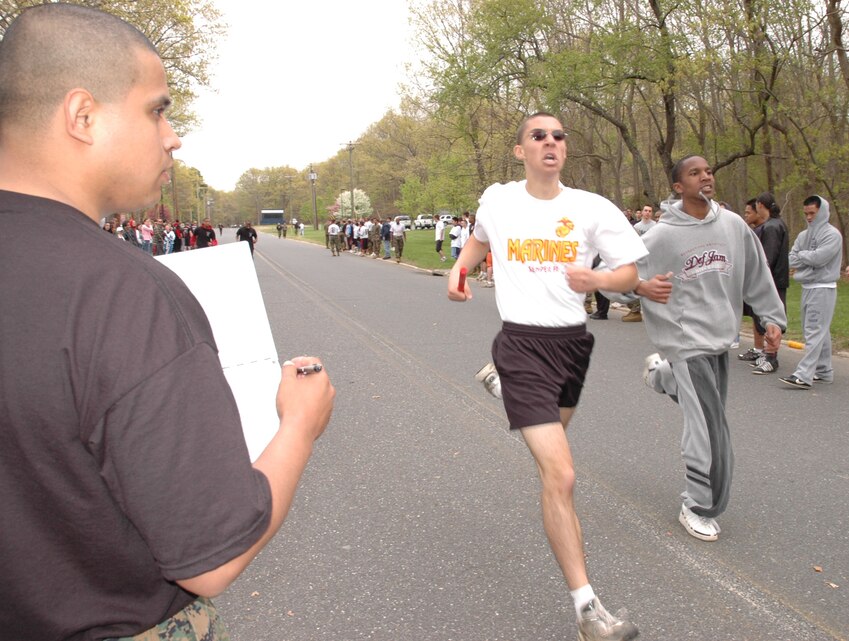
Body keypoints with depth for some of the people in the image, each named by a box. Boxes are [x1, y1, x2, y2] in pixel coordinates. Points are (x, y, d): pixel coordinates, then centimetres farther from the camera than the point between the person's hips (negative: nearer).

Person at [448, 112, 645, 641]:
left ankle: (500, 383, 63)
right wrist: (459, 270, 3)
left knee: (554, 436, 32)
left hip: (573, 341, 4)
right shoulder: (497, 199, -1)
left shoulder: (593, 208, -5)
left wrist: (595, 279, -23)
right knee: (561, 475, -14)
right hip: (523, 343, -3)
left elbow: (630, 274, -2)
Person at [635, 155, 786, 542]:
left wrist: (772, 318, 11)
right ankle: (698, 509, 10)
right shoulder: (662, 235, -11)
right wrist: (642, 287, -30)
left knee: (706, 412, 18)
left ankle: (663, 374, 43)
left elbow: (757, 275, 14)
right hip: (686, 339, -6)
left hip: (721, 338, 6)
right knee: (709, 427, -7)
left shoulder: (733, 225, 4)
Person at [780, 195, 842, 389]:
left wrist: (802, 254, -4)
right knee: (820, 332, 14)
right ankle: (824, 371, 22)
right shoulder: (803, 236, 13)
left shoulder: (832, 234, -9)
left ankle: (804, 375, -17)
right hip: (807, 287, 8)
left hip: (823, 289, -8)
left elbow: (818, 258, -19)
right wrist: (807, 258, -10)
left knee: (814, 332, -12)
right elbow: (791, 260, 7)